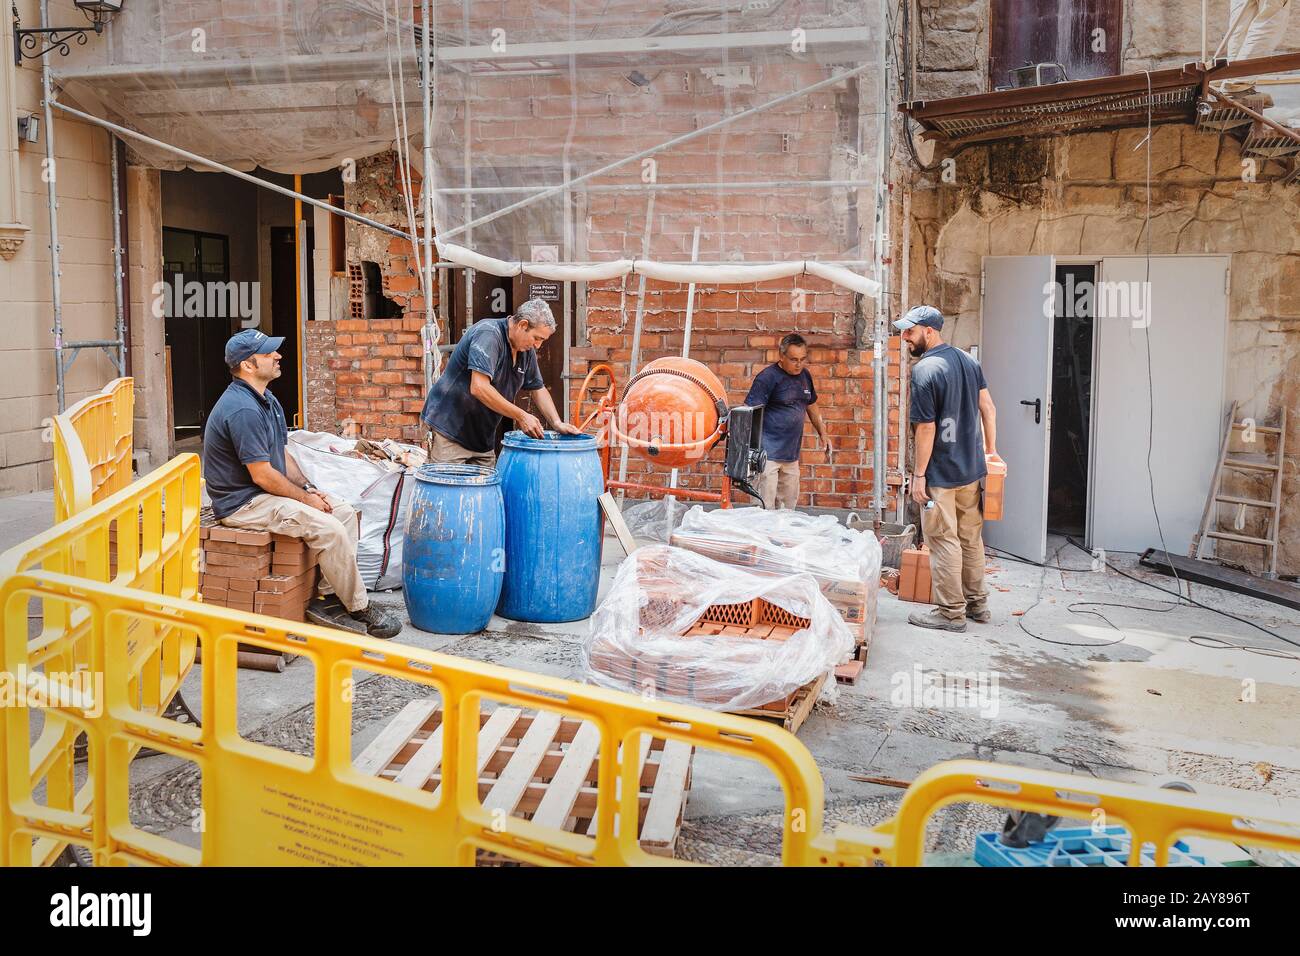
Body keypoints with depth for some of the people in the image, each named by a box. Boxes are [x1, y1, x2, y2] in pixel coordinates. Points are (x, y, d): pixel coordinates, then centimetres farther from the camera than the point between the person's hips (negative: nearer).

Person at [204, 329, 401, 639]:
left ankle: (332, 597, 2)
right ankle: (359, 608, -6)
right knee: (330, 529, -21)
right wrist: (306, 499, -13)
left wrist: (308, 488, 3)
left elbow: (282, 453, 17)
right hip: (243, 503, -11)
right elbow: (262, 475, -24)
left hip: (264, 491, 11)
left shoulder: (266, 400, 10)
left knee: (345, 513, 3)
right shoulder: (242, 410, -24)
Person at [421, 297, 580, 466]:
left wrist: (557, 423, 1)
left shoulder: (526, 349, 5)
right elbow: (479, 388, -31)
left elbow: (538, 389, 17)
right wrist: (521, 416, -25)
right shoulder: (488, 334, -21)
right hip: (450, 431, -8)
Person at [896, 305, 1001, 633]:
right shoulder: (968, 360, 7)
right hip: (972, 468, 8)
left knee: (944, 541, 1)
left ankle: (951, 612, 8)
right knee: (971, 538, 17)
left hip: (941, 474, -8)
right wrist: (991, 450, 17)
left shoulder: (924, 370, -18)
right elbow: (987, 406, 10)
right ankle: (977, 603, 27)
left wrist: (919, 474, -13)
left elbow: (926, 428, -19)